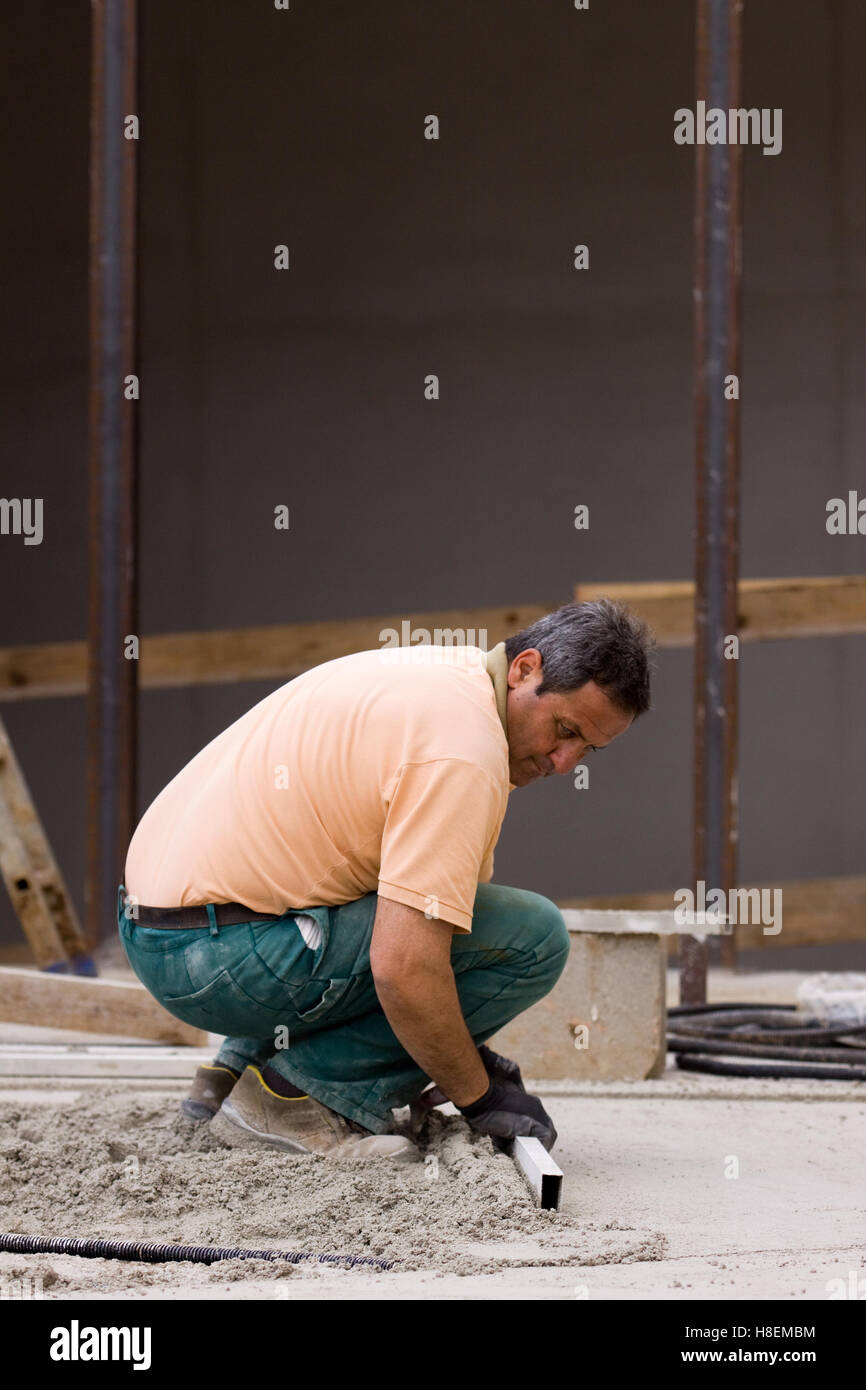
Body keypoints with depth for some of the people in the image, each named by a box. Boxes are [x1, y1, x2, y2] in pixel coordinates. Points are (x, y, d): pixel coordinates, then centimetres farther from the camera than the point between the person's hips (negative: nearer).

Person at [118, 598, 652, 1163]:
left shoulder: (443, 672, 13)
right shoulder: (464, 753, -19)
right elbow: (404, 969, -25)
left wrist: (471, 1055, 24)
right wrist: (478, 1095, -9)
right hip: (218, 957, -10)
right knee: (533, 936, -12)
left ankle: (238, 1065, 18)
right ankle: (298, 1093, -8)